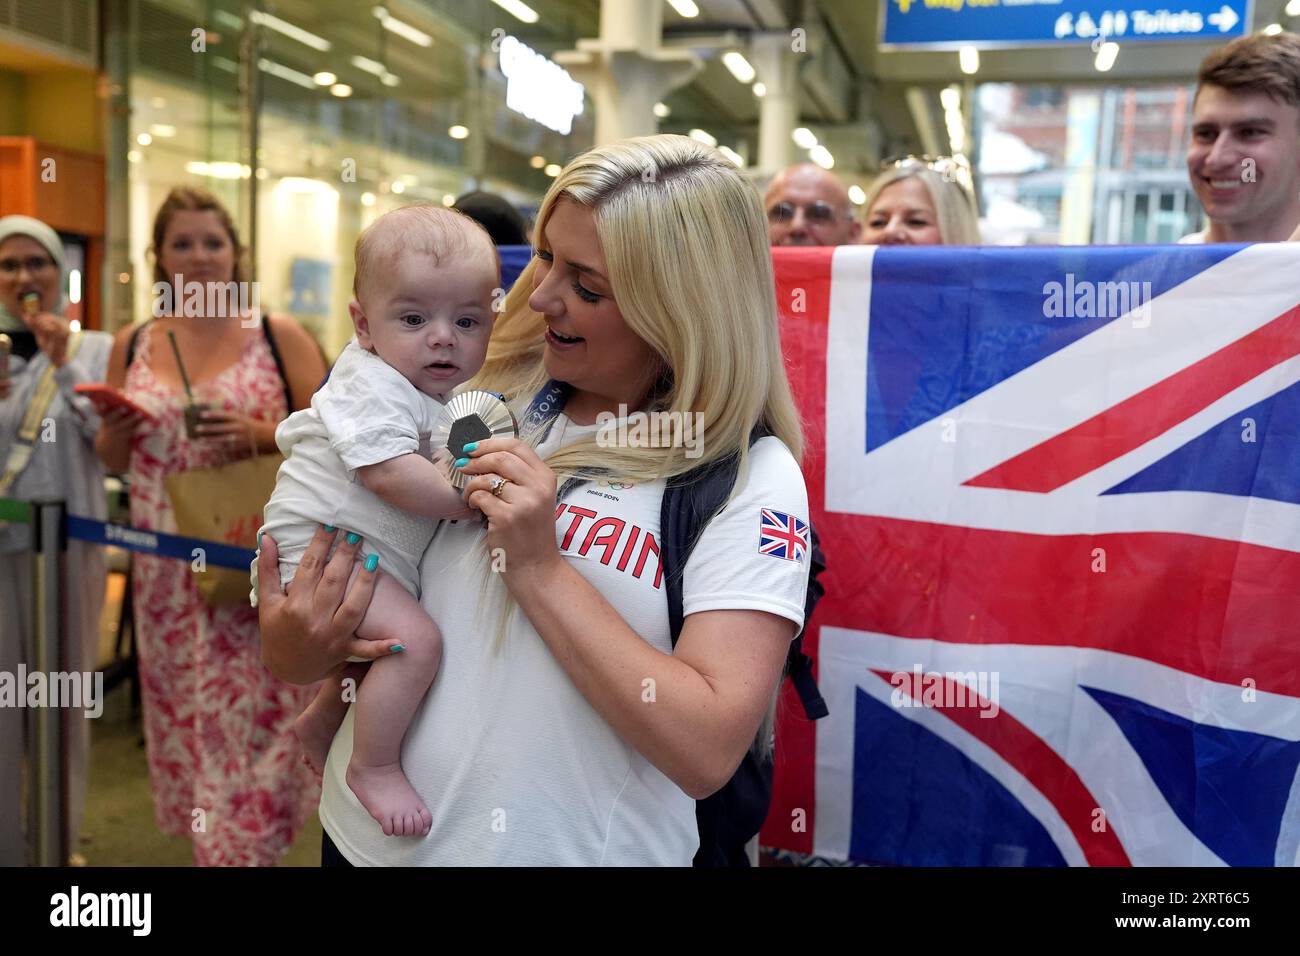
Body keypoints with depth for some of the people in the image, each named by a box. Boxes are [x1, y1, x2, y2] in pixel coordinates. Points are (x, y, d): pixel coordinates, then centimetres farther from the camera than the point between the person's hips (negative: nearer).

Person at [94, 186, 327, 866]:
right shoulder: (132, 345, 8)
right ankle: (207, 835, 33)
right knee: (185, 716, 14)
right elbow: (114, 460, 15)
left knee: (250, 720, -4)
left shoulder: (279, 337, -2)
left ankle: (245, 847, 11)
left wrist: (262, 434, -18)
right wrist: (117, 429, -6)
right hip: (168, 575, 4)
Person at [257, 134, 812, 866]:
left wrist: (539, 568, -24)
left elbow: (706, 751, -22)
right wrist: (292, 650, -13)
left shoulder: (750, 478, -15)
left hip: (570, 849, -4)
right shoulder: (481, 397, -3)